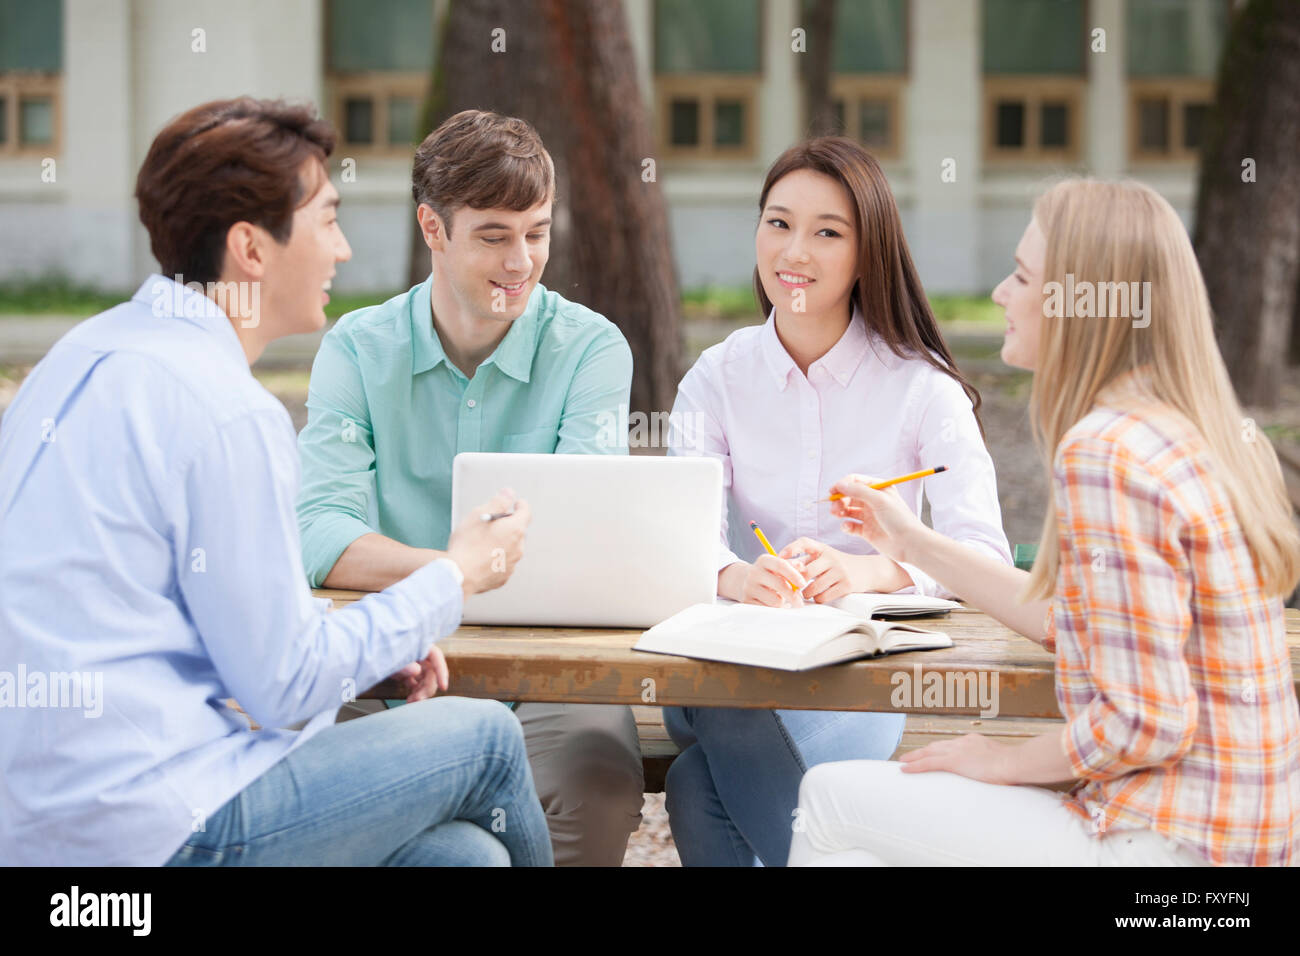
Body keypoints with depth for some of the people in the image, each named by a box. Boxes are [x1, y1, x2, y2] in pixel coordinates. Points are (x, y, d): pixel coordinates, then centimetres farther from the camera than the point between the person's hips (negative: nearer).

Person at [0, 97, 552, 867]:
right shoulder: (228, 414, -18)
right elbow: (286, 686, -12)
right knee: (485, 737, 5)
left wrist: (379, 644, 14)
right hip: (151, 828, -9)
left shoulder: (93, 350, 11)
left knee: (462, 851, 7)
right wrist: (455, 580, 1)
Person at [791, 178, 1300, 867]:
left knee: (831, 798, 0)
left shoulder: (1102, 454, -21)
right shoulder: (1197, 434, 8)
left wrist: (1003, 762, -7)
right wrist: (915, 545, 22)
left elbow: (1143, 722, -23)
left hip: (1166, 844, -9)